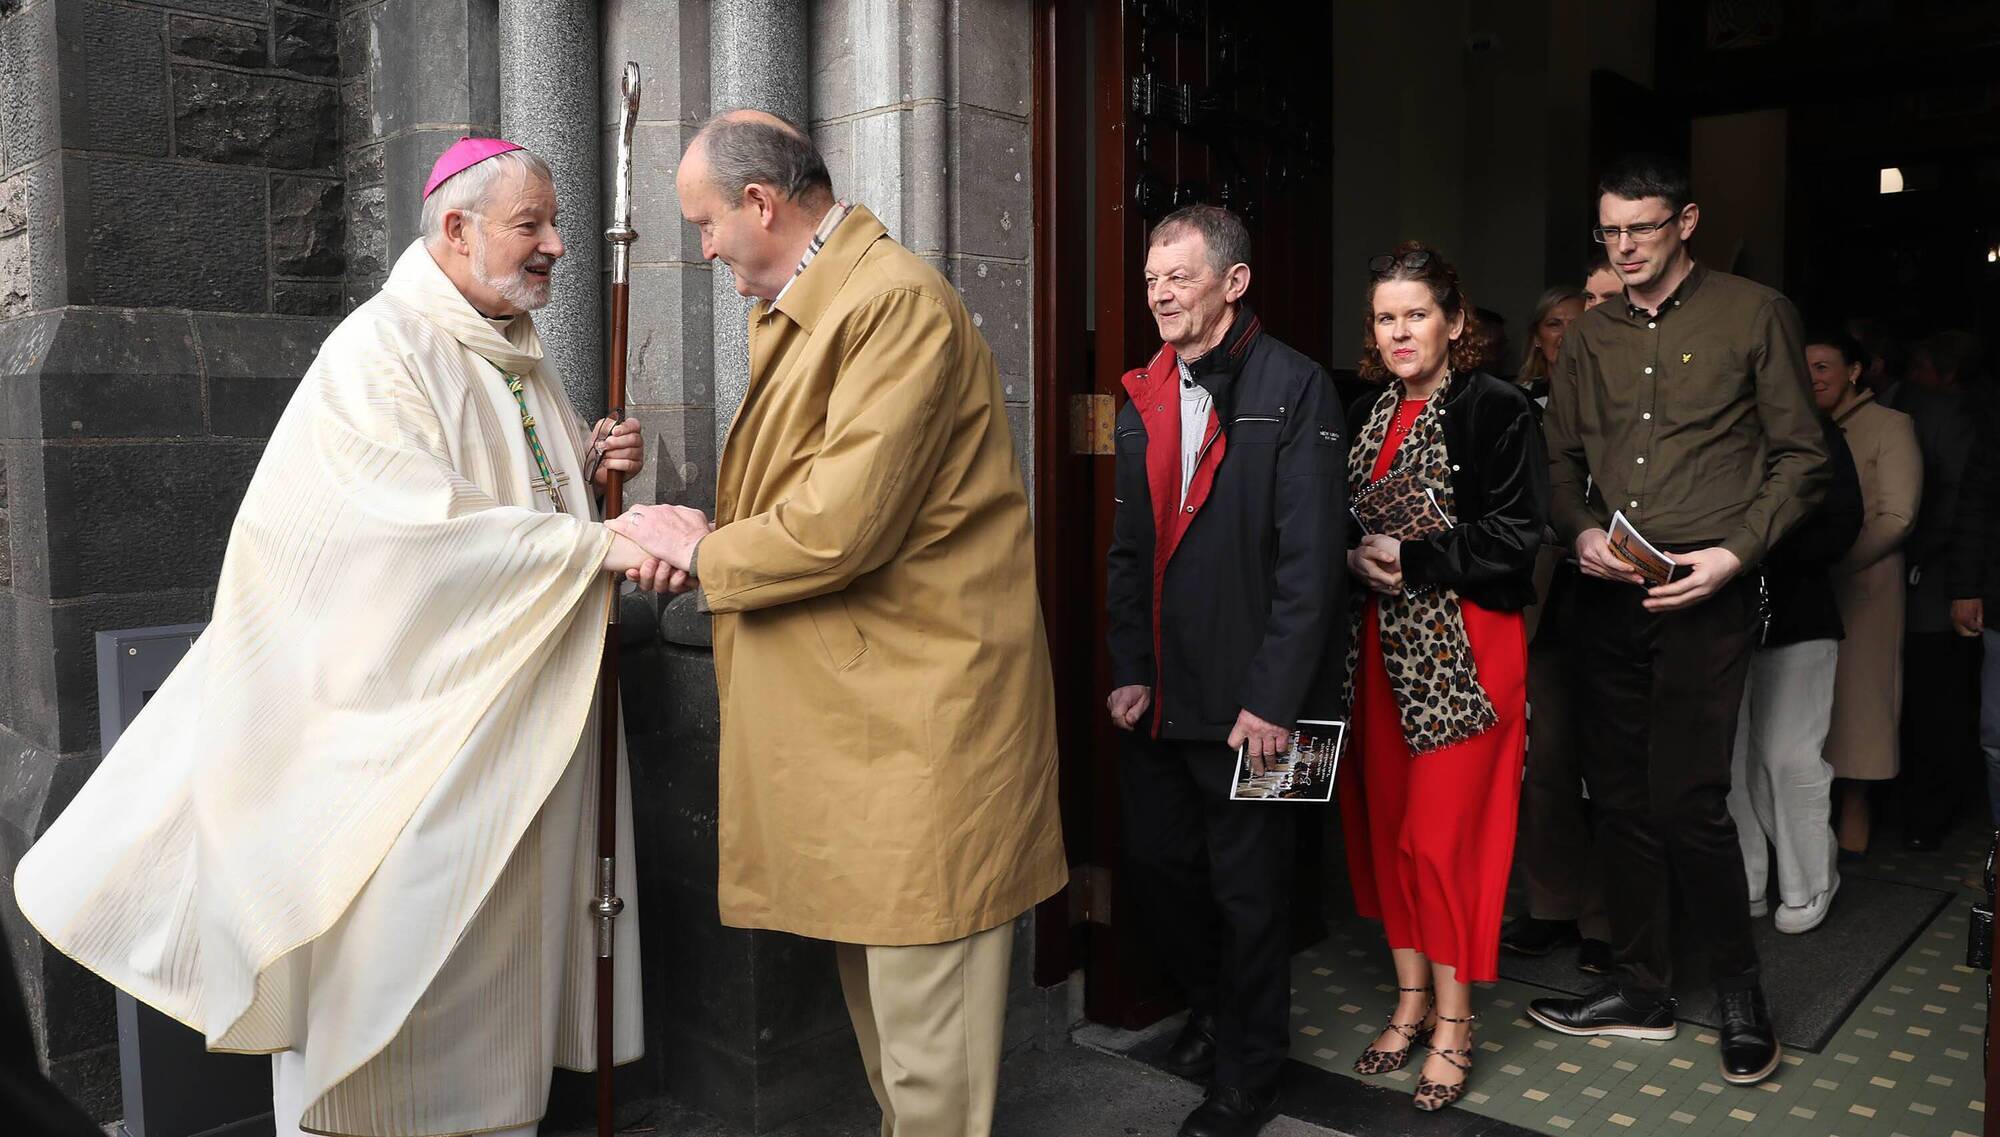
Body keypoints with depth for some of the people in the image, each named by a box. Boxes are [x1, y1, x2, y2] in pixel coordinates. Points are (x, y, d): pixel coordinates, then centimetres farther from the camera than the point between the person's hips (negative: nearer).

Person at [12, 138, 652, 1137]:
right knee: (391, 943, 1)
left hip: (510, 723, 8)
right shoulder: (380, 351, -13)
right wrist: (594, 546, -26)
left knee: (489, 934, 14)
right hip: (402, 719, -8)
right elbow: (427, 524, -25)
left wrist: (591, 469, 2)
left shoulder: (519, 356, 13)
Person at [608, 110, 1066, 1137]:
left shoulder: (896, 302, -16)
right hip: (849, 708, 10)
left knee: (926, 1040, 1)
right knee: (874, 1000, 20)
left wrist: (701, 554, -7)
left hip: (920, 723, -10)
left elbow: (842, 523, -23)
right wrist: (708, 533, 2)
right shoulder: (800, 312, 16)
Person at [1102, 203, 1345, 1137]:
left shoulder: (1294, 390, -9)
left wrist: (1272, 697, -17)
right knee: (1157, 868, 16)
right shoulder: (1145, 399, 10)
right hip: (1159, 695, 6)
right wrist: (1128, 670, 3)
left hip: (1247, 700, -6)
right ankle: (1210, 1008, 43)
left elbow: (1310, 556, -14)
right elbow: (1128, 550, 11)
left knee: (1248, 893, 8)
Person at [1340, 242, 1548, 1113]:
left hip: (1464, 645, -6)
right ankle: (1411, 1001, 24)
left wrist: (1414, 556, -19)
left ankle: (1453, 1024, 11)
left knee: (1441, 836, -4)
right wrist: (1356, 558, -7)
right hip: (1381, 644, 6)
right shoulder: (1366, 418, 13)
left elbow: (1515, 536, -12)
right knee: (1386, 824, 9)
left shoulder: (1497, 411, -6)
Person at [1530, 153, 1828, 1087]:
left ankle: (1738, 986, 17)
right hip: (1606, 593, 5)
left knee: (1687, 802, -7)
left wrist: (1735, 553, -13)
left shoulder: (1755, 316, 0)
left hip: (1705, 595, -5)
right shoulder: (1590, 336, 13)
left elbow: (1800, 457, -1)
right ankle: (1641, 989, 24)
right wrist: (1579, 530, -3)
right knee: (1620, 798, 9)